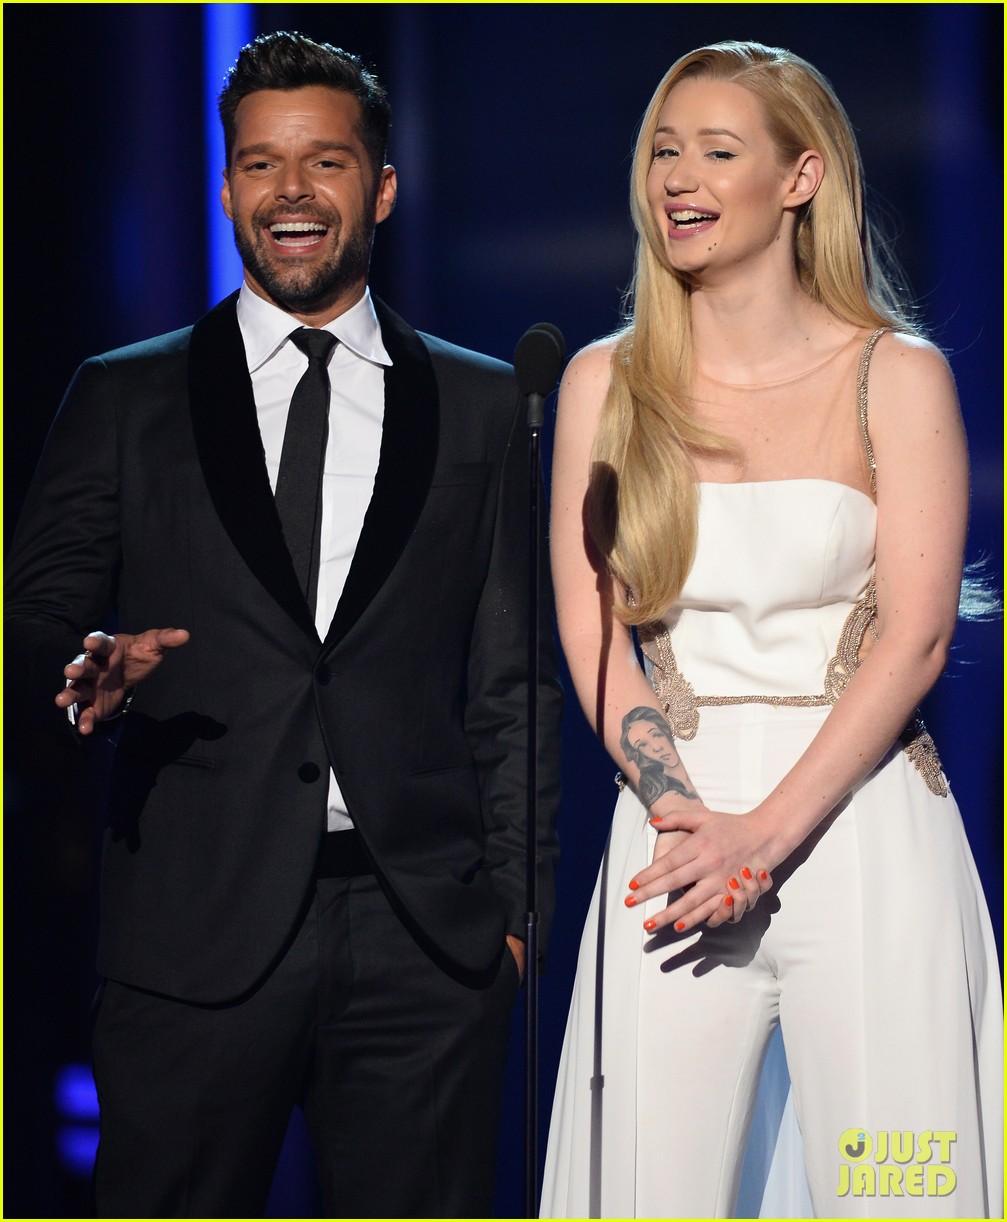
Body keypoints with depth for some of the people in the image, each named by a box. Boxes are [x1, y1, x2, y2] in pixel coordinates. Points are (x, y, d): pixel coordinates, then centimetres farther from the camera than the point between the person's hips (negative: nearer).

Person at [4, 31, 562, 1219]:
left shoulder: (480, 405, 13)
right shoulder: (123, 400, 10)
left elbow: (511, 682, 11)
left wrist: (513, 905, 4)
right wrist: (98, 665, -16)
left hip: (426, 941, 1)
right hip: (195, 930, -1)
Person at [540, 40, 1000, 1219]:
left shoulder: (897, 377, 2)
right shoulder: (605, 382, 9)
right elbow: (591, 630, 5)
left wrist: (766, 830, -14)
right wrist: (683, 815, -10)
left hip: (861, 824, -2)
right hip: (672, 823, 2)